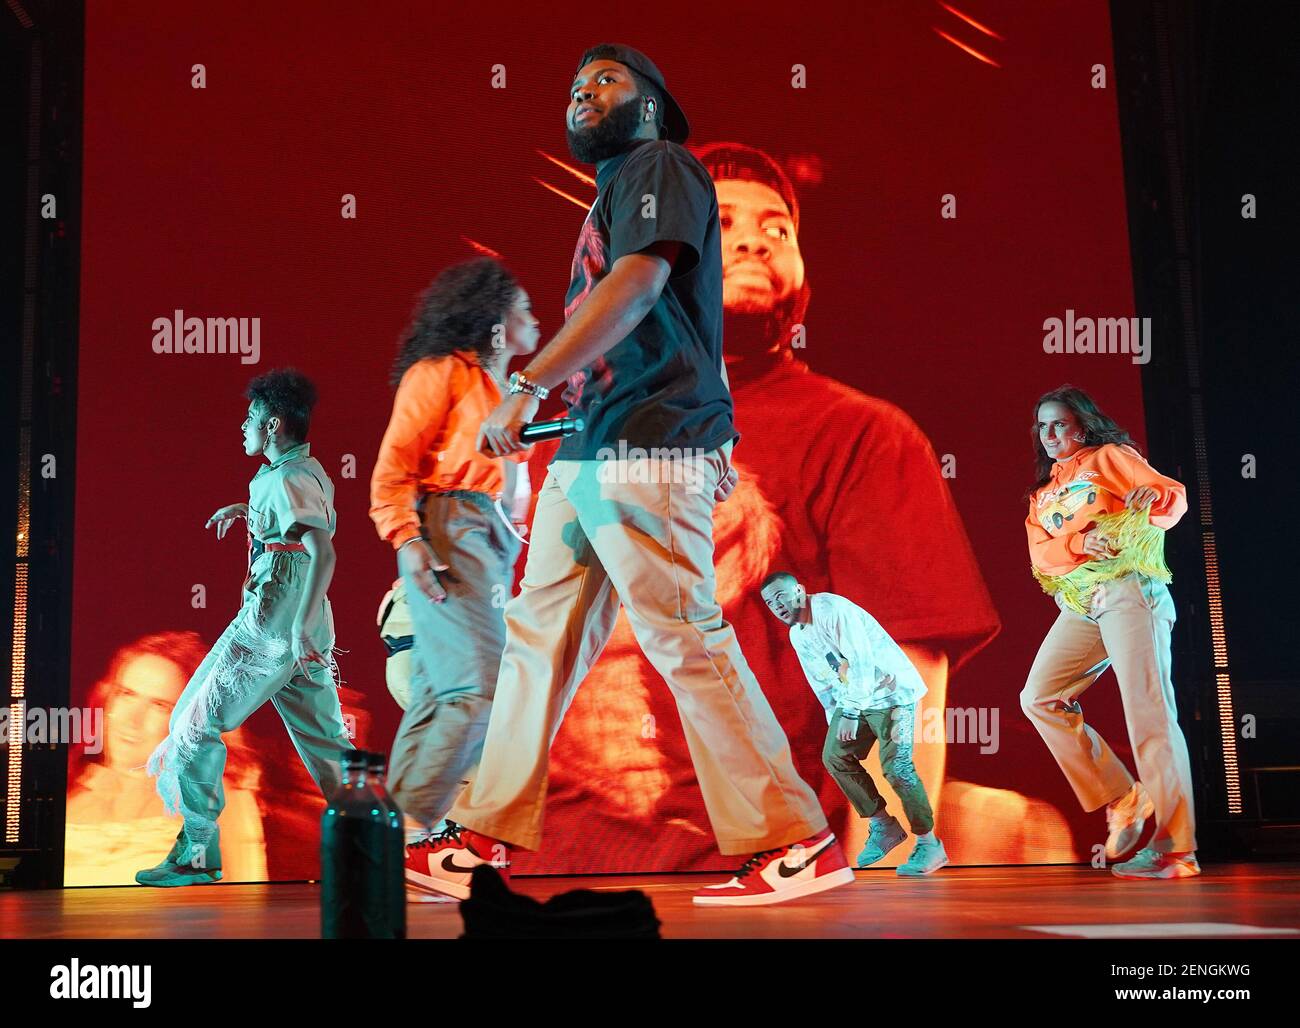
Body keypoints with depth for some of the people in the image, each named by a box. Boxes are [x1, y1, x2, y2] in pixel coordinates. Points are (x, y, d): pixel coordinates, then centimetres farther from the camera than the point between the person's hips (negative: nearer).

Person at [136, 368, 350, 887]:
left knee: (196, 724, 0)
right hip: (298, 633, 9)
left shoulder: (286, 480, -14)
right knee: (325, 742, 11)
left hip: (270, 628, -9)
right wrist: (246, 510, 29)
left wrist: (301, 628, -33)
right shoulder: (310, 471, 14)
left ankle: (197, 852, 5)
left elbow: (323, 552, -27)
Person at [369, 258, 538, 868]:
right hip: (446, 532, -8)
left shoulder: (500, 389, 25)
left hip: (492, 541, 8)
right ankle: (414, 821, -14)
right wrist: (405, 538, -18)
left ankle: (402, 818, 7)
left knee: (439, 693, 4)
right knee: (481, 686, -17)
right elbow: (394, 462, -7)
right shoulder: (441, 372, 0)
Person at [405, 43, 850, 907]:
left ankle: (797, 844, -3)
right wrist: (713, 445, 18)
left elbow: (636, 287, -18)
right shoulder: (614, 192, 26)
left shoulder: (659, 164, -2)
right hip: (587, 452, 10)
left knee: (687, 642, -11)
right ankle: (486, 840, 14)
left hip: (647, 448, -10)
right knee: (539, 637, 8)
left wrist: (527, 388, -21)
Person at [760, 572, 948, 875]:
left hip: (890, 690, -9)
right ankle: (883, 826, 11)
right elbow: (821, 680, 18)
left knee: (895, 765, -17)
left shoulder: (831, 609, -21)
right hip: (853, 697, 9)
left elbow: (861, 660, -26)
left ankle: (929, 844, -4)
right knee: (834, 756, 1)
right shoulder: (797, 635, 8)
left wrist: (850, 713, -25)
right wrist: (834, 718, 14)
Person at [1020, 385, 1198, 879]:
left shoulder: (1110, 456, 9)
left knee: (1148, 712, -13)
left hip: (1127, 591, -7)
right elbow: (1040, 551, 7)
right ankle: (1121, 800, 1)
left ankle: (1175, 847, -14)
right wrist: (1079, 543, -15)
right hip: (1080, 605, 7)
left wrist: (1152, 498, -27)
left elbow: (1172, 492, -3)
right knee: (1039, 698, -4)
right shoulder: (1043, 493, 23)